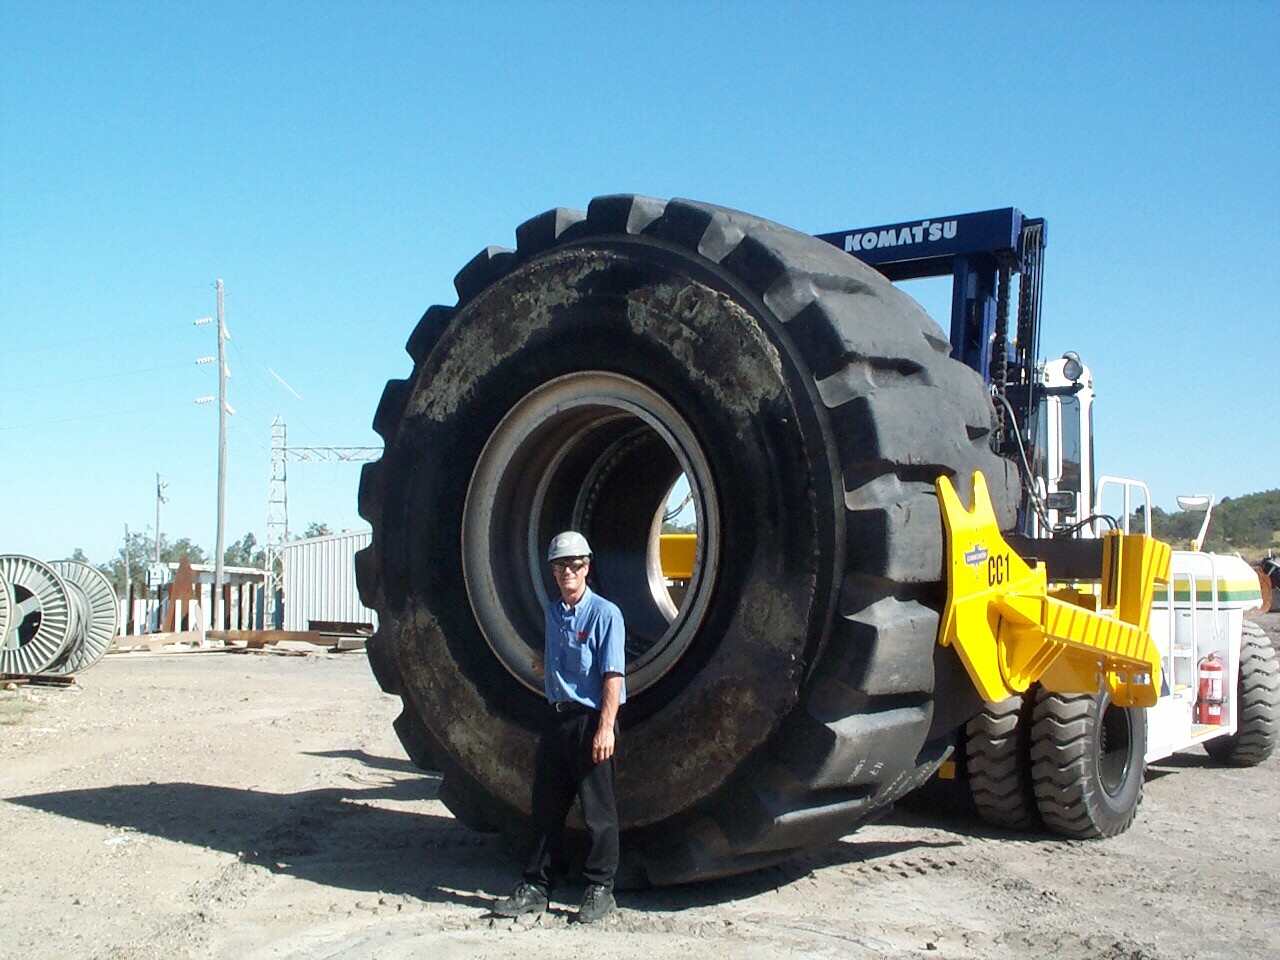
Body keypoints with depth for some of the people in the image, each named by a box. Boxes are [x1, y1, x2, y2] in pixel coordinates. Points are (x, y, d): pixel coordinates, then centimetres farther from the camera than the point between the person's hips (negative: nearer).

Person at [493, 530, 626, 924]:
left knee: (599, 810, 2)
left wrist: (605, 728, -20)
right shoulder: (552, 612, 13)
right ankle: (537, 886, 20)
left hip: (591, 722, -7)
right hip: (556, 718, 7)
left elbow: (613, 676, -15)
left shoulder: (605, 614, -10)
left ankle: (600, 889, 13)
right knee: (546, 806, 11)